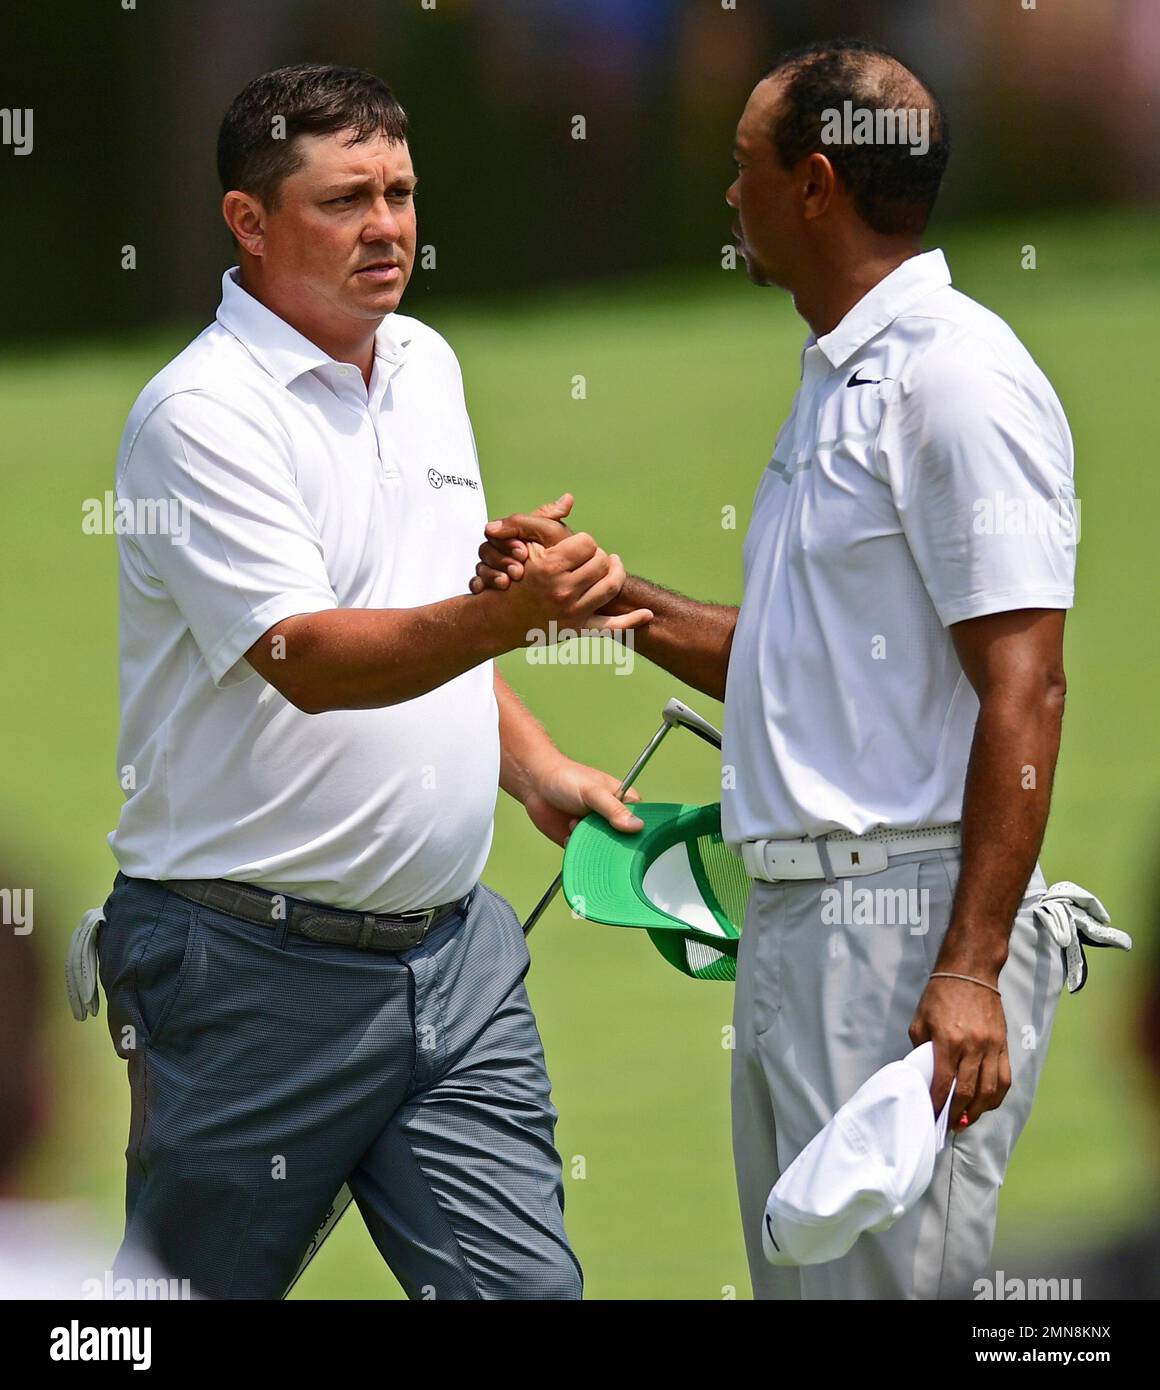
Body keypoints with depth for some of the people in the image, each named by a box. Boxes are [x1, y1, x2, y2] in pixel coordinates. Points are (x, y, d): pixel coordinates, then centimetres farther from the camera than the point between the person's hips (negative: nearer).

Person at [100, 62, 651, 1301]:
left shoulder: (426, 367, 12)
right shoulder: (205, 412, -14)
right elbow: (304, 657, -25)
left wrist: (532, 767, 14)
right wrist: (504, 617, -39)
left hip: (452, 952, 7)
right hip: (259, 964, -7)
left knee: (523, 1282, 0)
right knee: (211, 1291, 4)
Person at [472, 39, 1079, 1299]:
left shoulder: (958, 378, -13)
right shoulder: (836, 382, 19)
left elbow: (1022, 689, -19)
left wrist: (971, 968, -24)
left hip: (907, 913, -10)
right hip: (795, 913, 10)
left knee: (882, 1277, -11)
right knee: (794, 1273, 12)